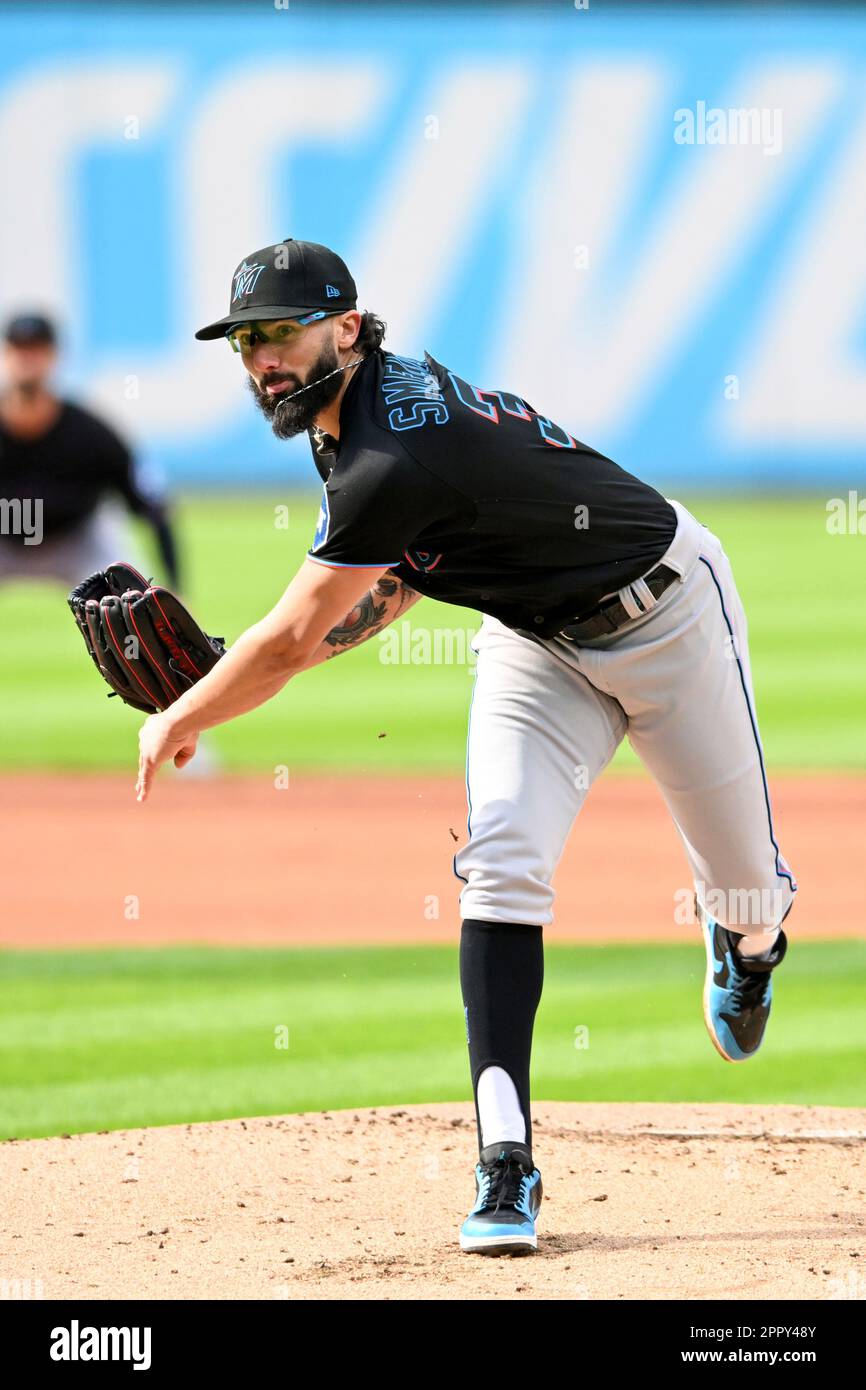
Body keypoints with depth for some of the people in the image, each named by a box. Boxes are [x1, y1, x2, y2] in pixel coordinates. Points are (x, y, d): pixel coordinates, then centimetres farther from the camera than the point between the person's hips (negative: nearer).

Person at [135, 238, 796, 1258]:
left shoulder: (392, 460, -36)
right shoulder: (351, 412, -6)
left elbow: (295, 640, -30)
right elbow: (396, 585, 6)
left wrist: (179, 721, -15)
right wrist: (223, 670, -2)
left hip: (667, 610, -7)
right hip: (536, 640, 7)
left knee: (747, 886, 6)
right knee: (501, 862, -16)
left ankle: (748, 940, 47)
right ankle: (505, 1159, -22)